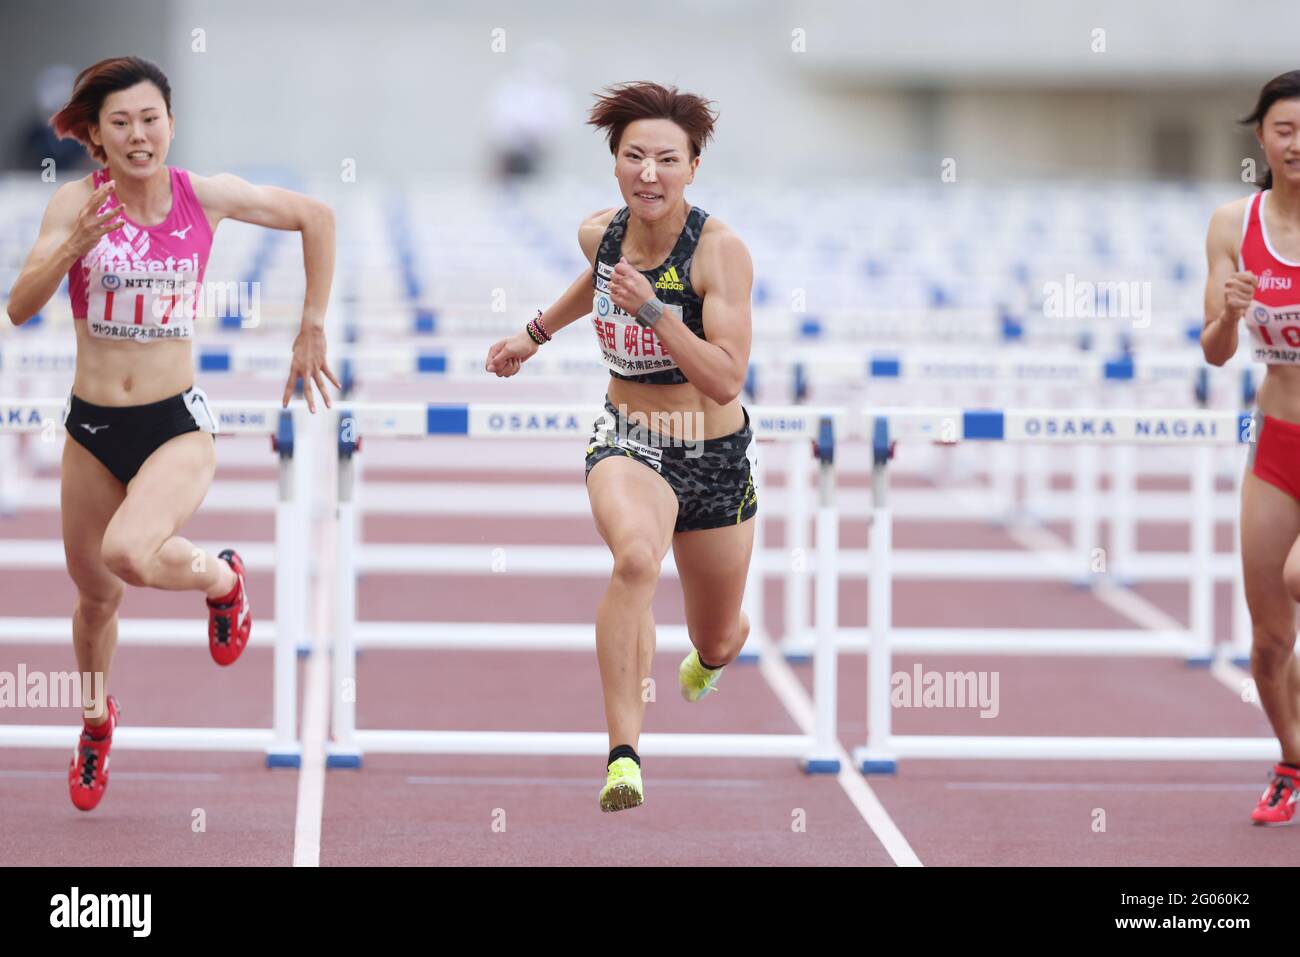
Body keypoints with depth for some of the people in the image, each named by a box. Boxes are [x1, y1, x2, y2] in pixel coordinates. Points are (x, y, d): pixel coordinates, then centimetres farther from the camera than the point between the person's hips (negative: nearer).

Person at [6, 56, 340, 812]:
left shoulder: (206, 197, -8)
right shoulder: (77, 202, -9)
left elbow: (317, 217, 6)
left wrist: (313, 327, 7)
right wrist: (72, 248, -35)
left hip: (177, 426, -2)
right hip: (92, 429, 2)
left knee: (129, 553, -29)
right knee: (95, 594, 16)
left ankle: (222, 579, 4)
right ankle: (98, 719, 45)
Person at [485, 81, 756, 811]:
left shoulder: (720, 250, -20)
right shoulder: (601, 232, -6)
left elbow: (727, 381, -26)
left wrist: (654, 311, -34)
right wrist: (536, 335, 30)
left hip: (715, 458, -1)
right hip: (627, 442, 1)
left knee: (718, 644, 17)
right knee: (636, 557, -35)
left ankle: (713, 651, 59)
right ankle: (624, 753, -34)